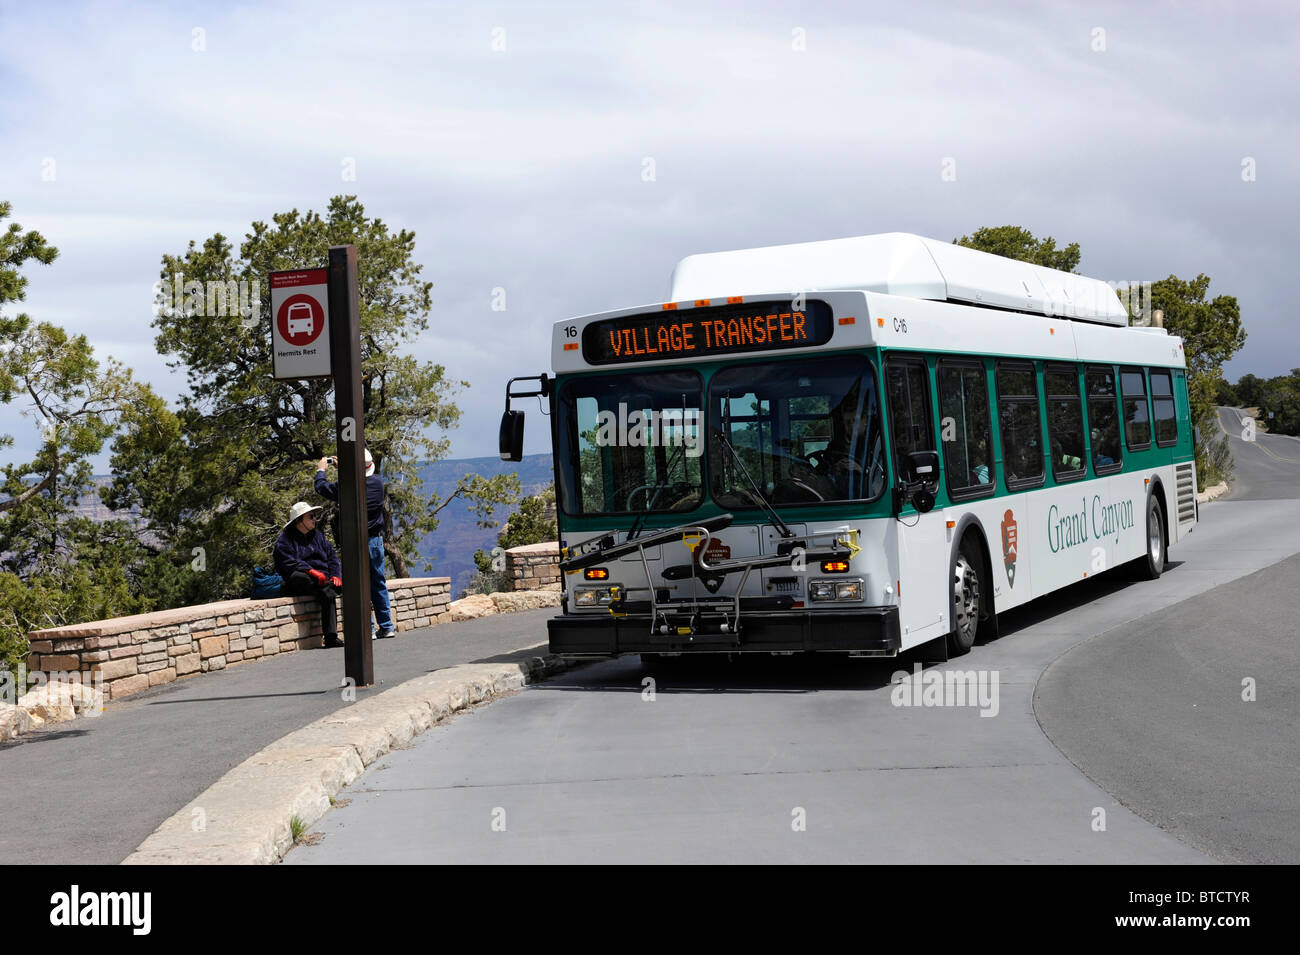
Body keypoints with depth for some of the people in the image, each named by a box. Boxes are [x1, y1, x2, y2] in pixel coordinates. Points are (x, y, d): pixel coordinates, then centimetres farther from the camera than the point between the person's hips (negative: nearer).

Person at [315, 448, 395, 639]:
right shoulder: (378, 482, -3)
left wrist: (321, 470, 20)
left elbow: (321, 487, 0)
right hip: (375, 540, 4)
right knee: (378, 584, 13)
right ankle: (386, 627, 17)